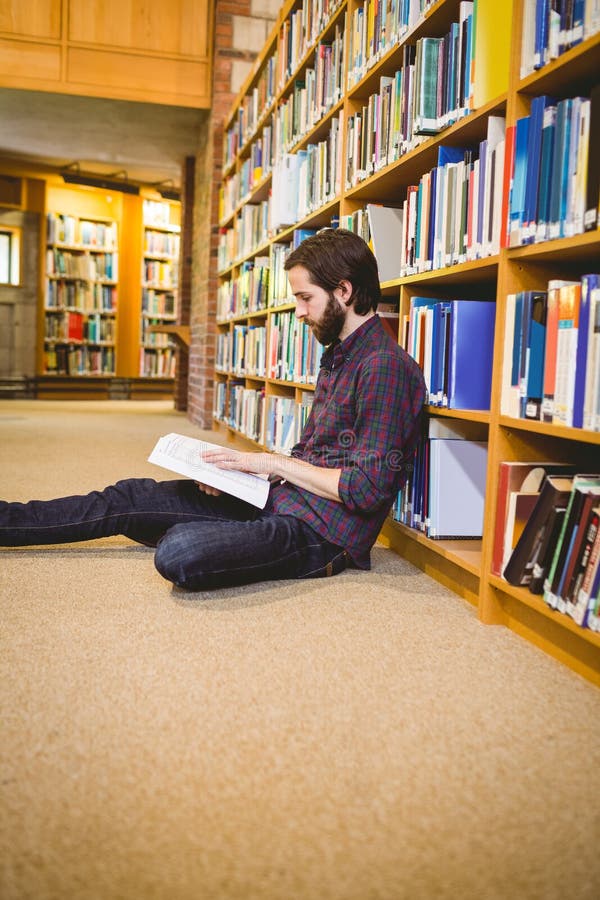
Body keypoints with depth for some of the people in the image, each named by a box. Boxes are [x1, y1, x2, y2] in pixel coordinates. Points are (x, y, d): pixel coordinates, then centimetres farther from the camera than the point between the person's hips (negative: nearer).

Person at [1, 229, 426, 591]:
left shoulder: (385, 367, -16)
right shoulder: (337, 357, 16)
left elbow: (368, 488, -21)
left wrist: (274, 463, -12)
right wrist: (239, 469, 4)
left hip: (323, 533, -9)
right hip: (281, 497, 9)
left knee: (180, 551, -33)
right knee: (127, 499, 4)